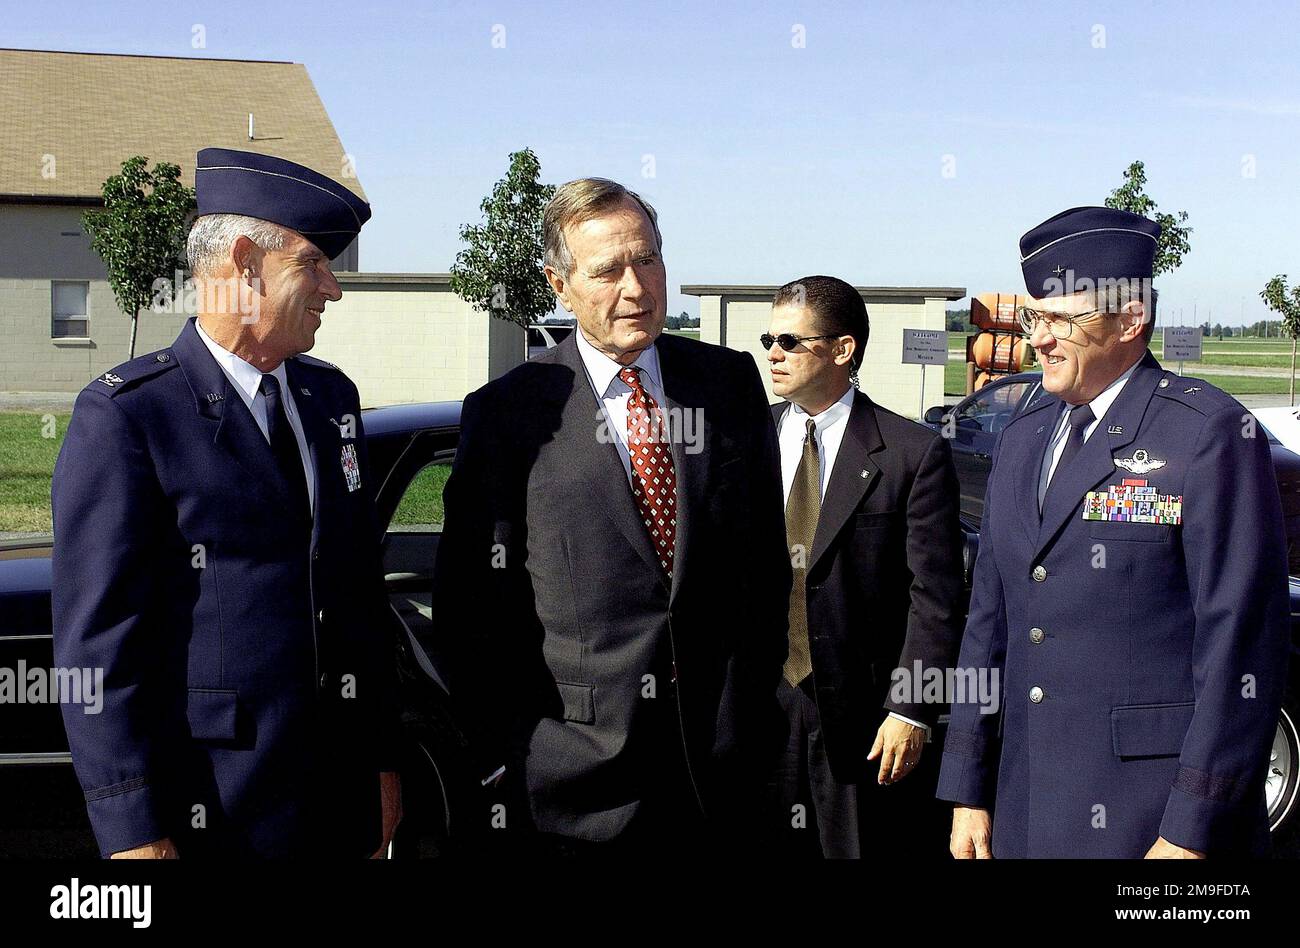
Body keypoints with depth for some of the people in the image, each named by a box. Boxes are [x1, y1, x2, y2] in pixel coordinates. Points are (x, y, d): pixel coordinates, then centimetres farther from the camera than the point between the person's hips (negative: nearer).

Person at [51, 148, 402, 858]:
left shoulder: (332, 395, 9)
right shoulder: (123, 415, -11)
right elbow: (95, 640, -13)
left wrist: (383, 762, 13)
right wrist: (135, 834, -15)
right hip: (209, 806, -6)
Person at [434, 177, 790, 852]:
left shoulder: (730, 383, 5)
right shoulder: (504, 414, -5)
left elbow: (766, 553, 9)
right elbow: (470, 602, -3)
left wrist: (758, 701, 6)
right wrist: (496, 761, -5)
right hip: (571, 768, -2)